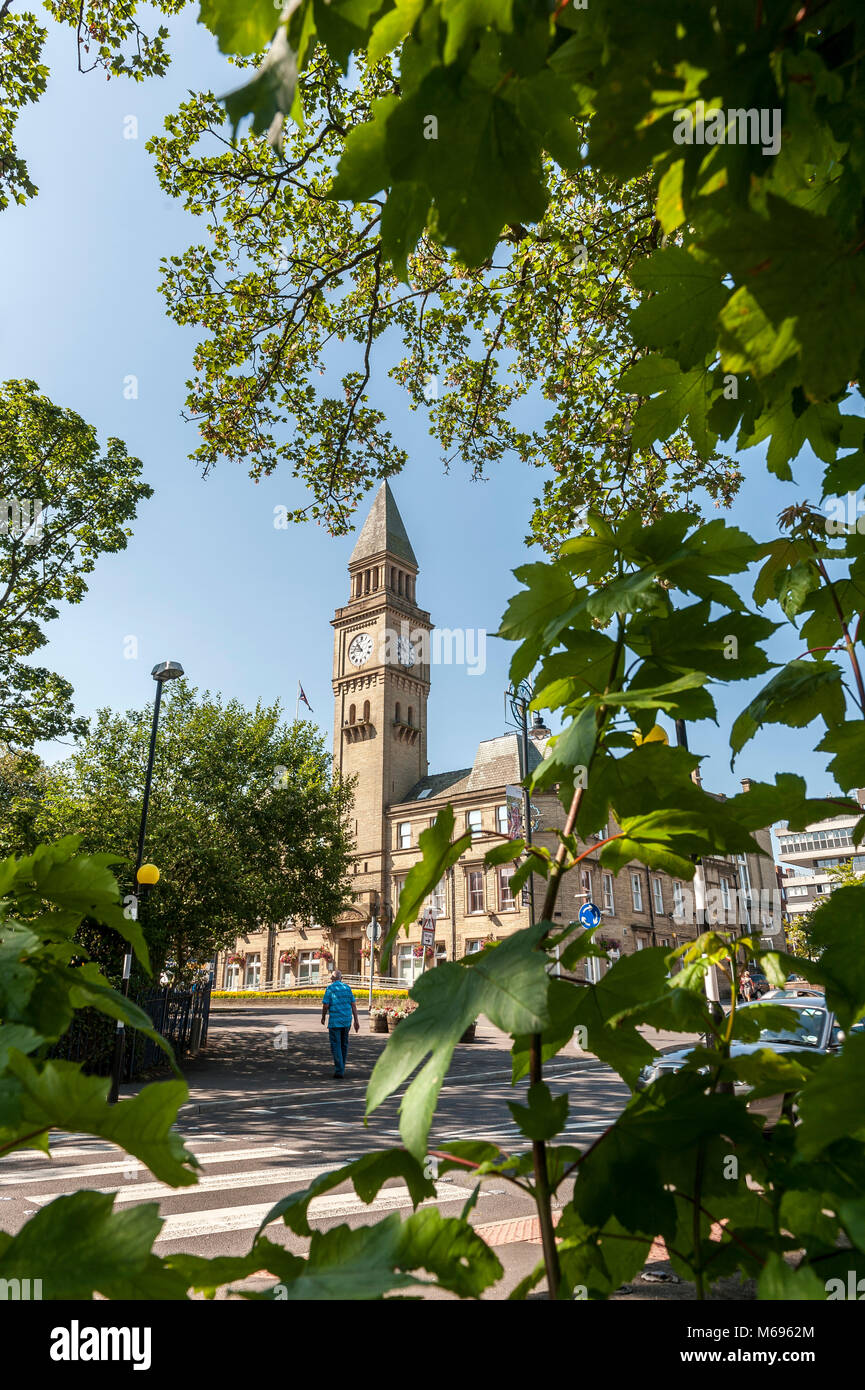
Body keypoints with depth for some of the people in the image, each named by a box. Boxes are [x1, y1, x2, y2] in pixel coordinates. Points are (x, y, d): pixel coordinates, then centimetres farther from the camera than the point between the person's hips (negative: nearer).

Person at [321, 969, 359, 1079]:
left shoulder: (330, 988, -5)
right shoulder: (347, 988, 8)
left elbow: (325, 1005, -9)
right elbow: (353, 1005, 5)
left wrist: (323, 1017, 9)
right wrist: (356, 1021, 7)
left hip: (335, 1021, -5)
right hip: (347, 1020, 5)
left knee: (336, 1045, -1)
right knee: (344, 1044, 18)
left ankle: (339, 1072, -7)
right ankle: (341, 1067, 28)